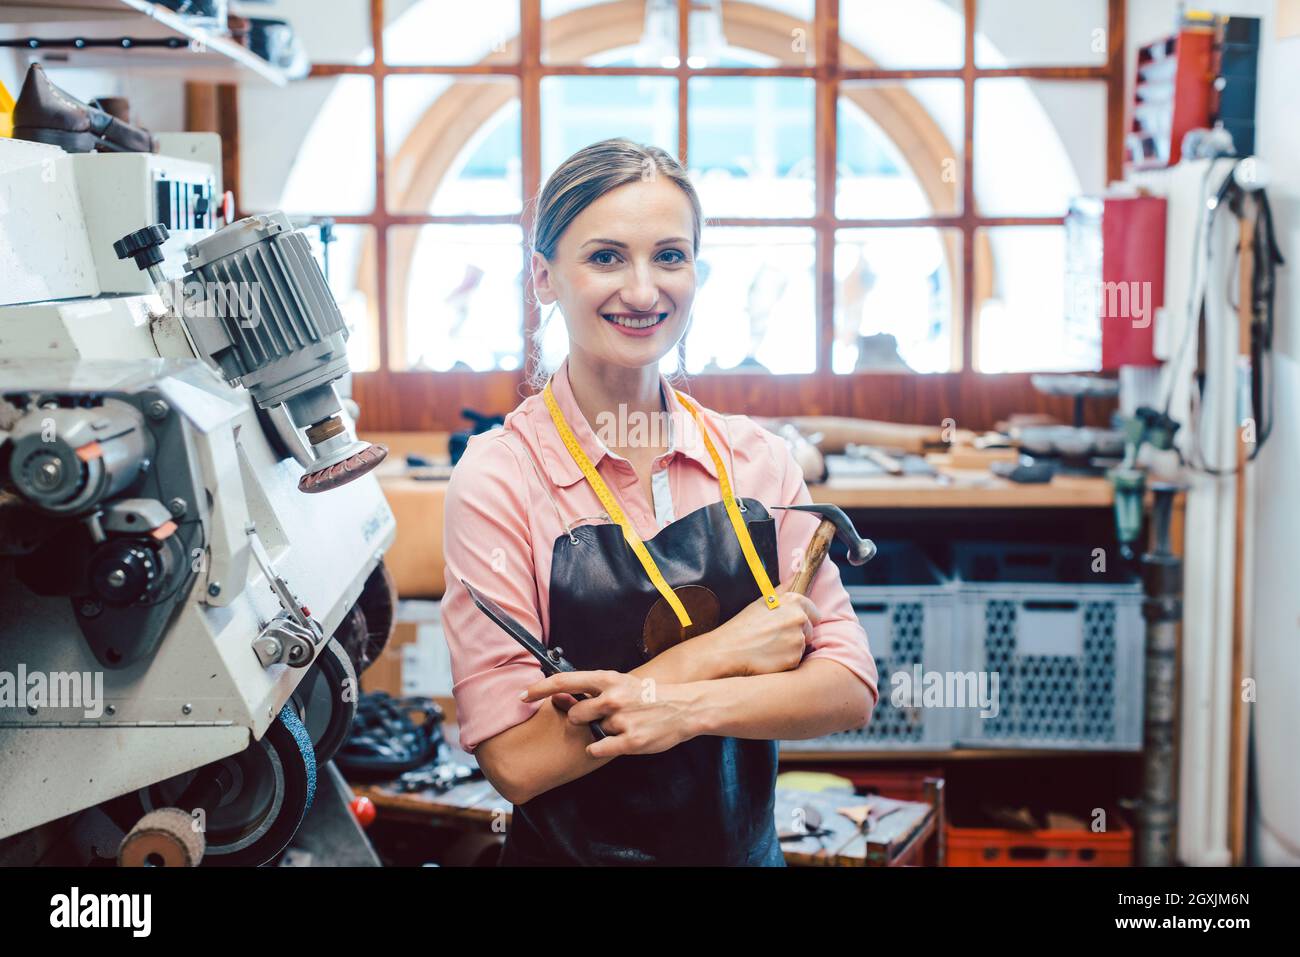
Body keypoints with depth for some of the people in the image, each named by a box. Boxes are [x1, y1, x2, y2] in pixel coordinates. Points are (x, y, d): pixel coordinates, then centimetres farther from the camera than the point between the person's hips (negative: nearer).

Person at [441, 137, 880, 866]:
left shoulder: (759, 460, -5)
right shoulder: (499, 477, -16)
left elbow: (850, 689, -8)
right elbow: (516, 760, -20)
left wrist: (688, 705, -23)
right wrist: (719, 655, -20)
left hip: (751, 847, 3)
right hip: (572, 848, -3)